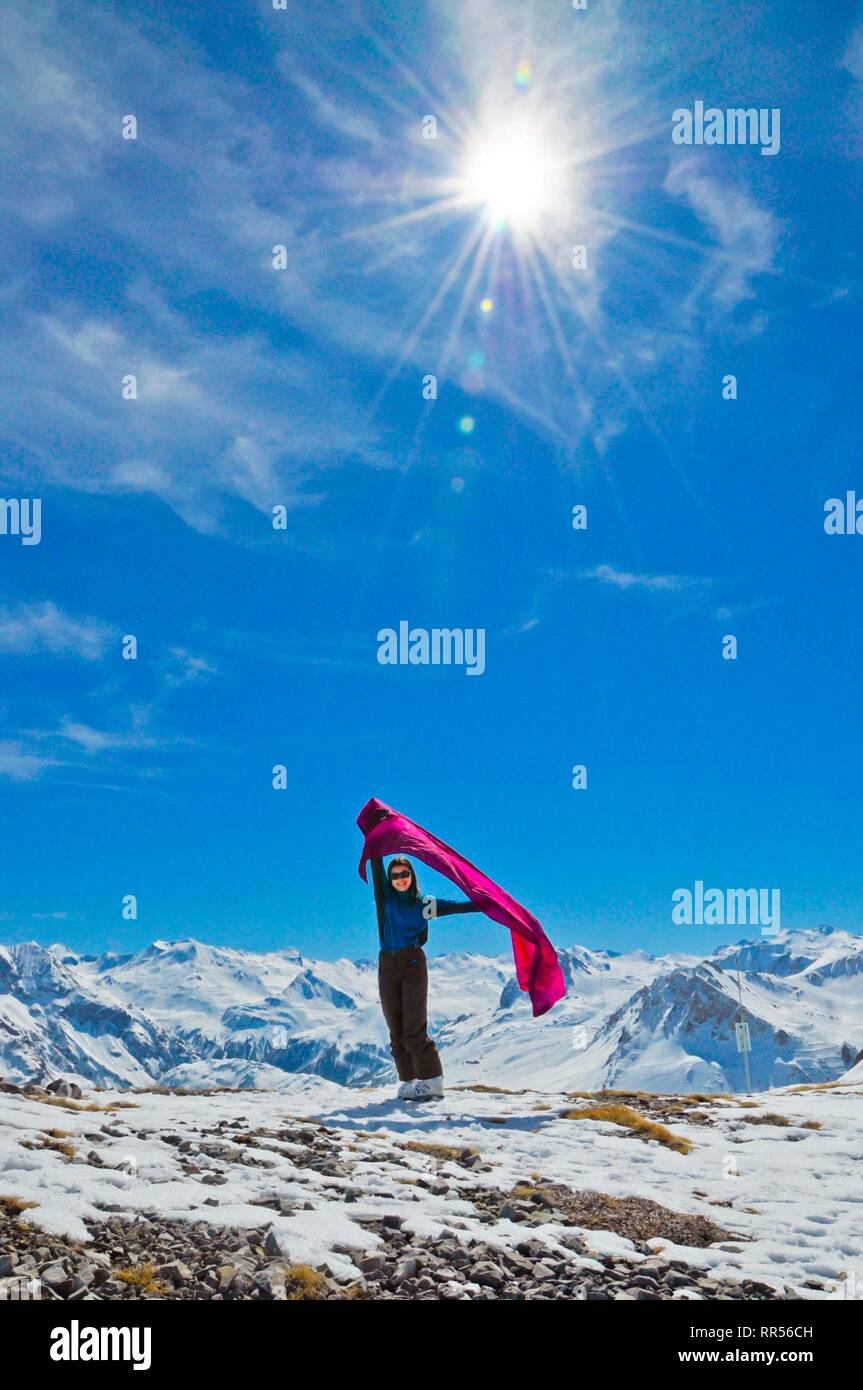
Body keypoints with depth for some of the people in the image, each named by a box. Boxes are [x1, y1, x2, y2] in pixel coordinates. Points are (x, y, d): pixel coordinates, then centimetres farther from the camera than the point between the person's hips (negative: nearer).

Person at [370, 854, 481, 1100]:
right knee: (397, 1032, 1)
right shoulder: (385, 898, 10)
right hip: (387, 966, 3)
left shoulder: (423, 904, 6)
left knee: (414, 1030, -11)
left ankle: (433, 1082, -8)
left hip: (413, 964, -3)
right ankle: (408, 1082, 3)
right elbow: (377, 868, 6)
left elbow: (455, 906, 0)